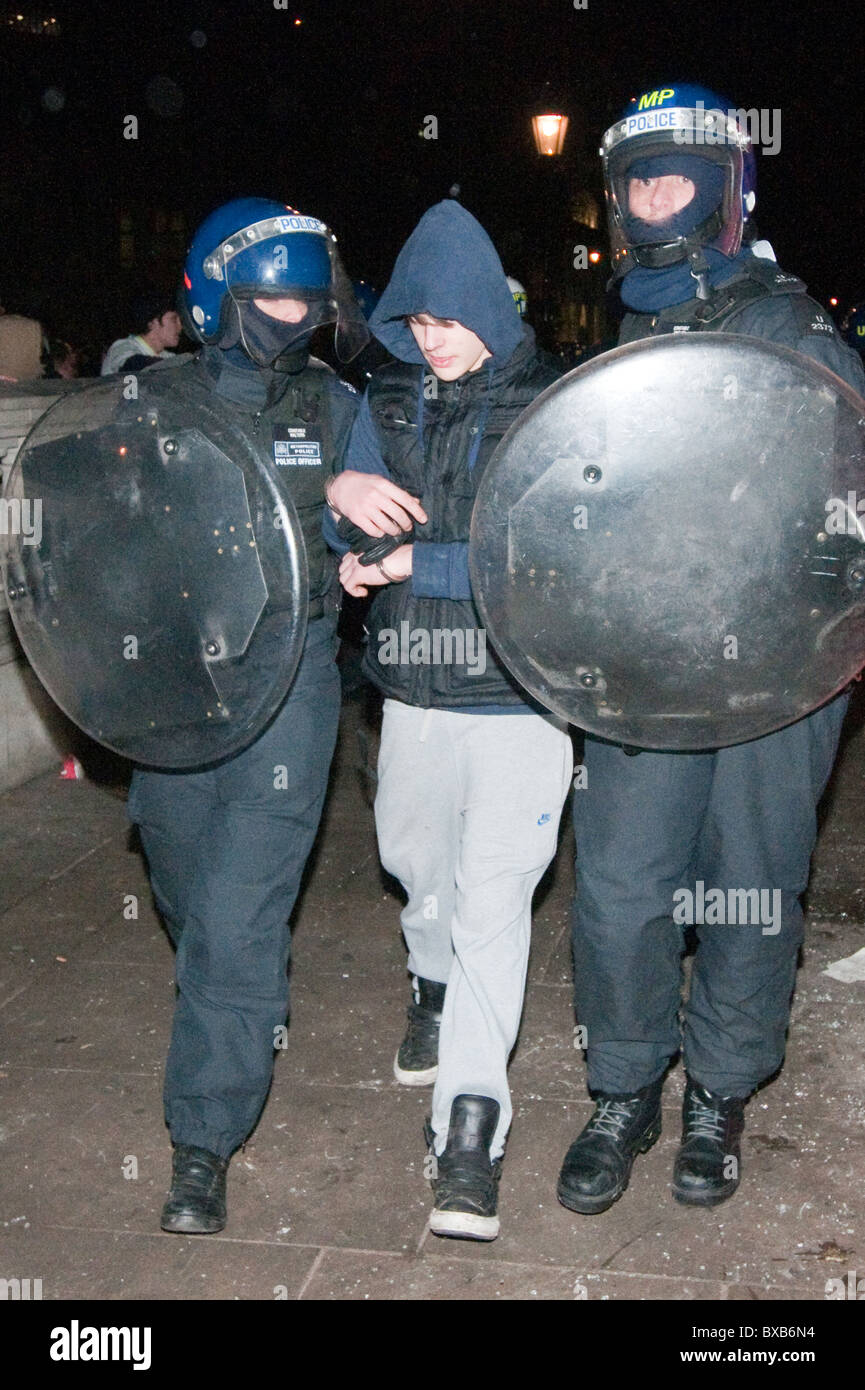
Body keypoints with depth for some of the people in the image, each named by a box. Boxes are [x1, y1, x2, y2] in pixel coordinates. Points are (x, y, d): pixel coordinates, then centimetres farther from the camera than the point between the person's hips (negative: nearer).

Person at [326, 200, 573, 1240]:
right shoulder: (386, 404, 8)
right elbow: (343, 529, 9)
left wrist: (414, 564, -18)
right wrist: (337, 495, -15)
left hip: (516, 695, -5)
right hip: (413, 688, 5)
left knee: (492, 898, -8)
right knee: (414, 862, 20)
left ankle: (470, 1125, -3)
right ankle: (436, 989, 50)